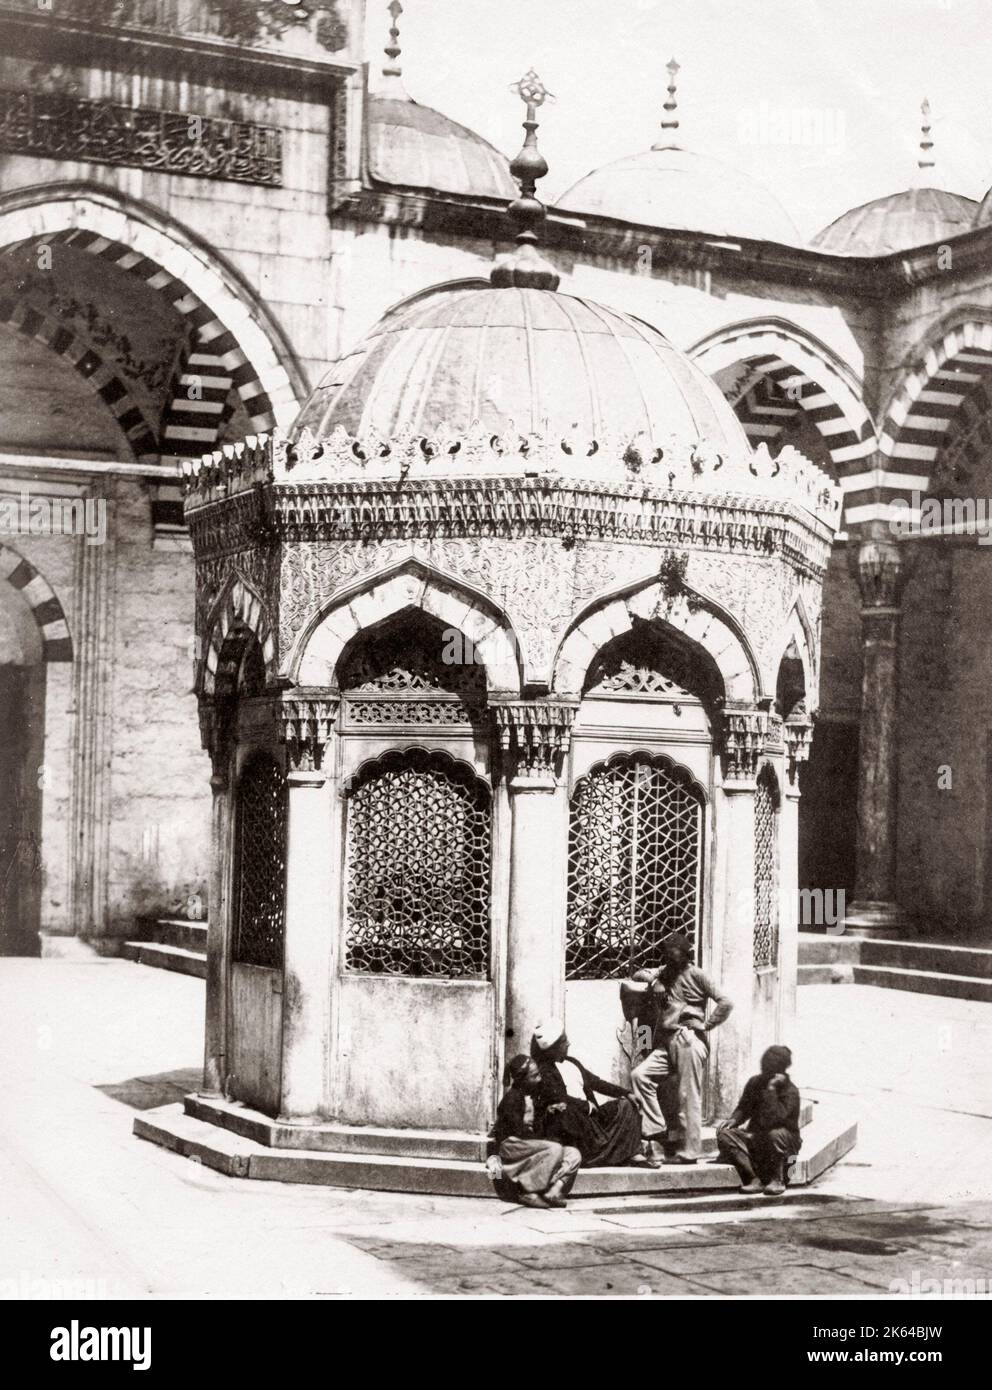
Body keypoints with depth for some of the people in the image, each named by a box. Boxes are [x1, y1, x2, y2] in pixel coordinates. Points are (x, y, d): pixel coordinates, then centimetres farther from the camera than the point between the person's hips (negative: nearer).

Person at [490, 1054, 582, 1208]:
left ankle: (552, 1193, -28)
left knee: (574, 1155, -11)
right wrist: (546, 1139, -16)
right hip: (510, 1145, -8)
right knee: (555, 1149, -31)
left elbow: (535, 1127, 14)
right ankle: (527, 1193, -26)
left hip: (529, 1142, 8)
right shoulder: (512, 1097, -9)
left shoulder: (531, 1097, 17)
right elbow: (518, 1130, -17)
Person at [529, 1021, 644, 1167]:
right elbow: (557, 1097, -17)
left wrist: (626, 1093, 9)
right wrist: (586, 1105, -15)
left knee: (625, 1104, -6)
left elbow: (596, 1082, 17)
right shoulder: (543, 1070, -5)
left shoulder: (572, 1062, 19)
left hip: (588, 1113, 7)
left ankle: (633, 1154, -22)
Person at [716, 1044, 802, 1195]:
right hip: (756, 1137, 5)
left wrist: (771, 1089, -33)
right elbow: (743, 1108, 13)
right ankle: (753, 1179, -23)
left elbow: (770, 1120, -32)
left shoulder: (790, 1092, -19)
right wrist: (734, 1120, -9)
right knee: (725, 1134, -20)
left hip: (787, 1140, -5)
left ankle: (777, 1180, -18)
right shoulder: (755, 1083, 0)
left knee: (775, 1134, -42)